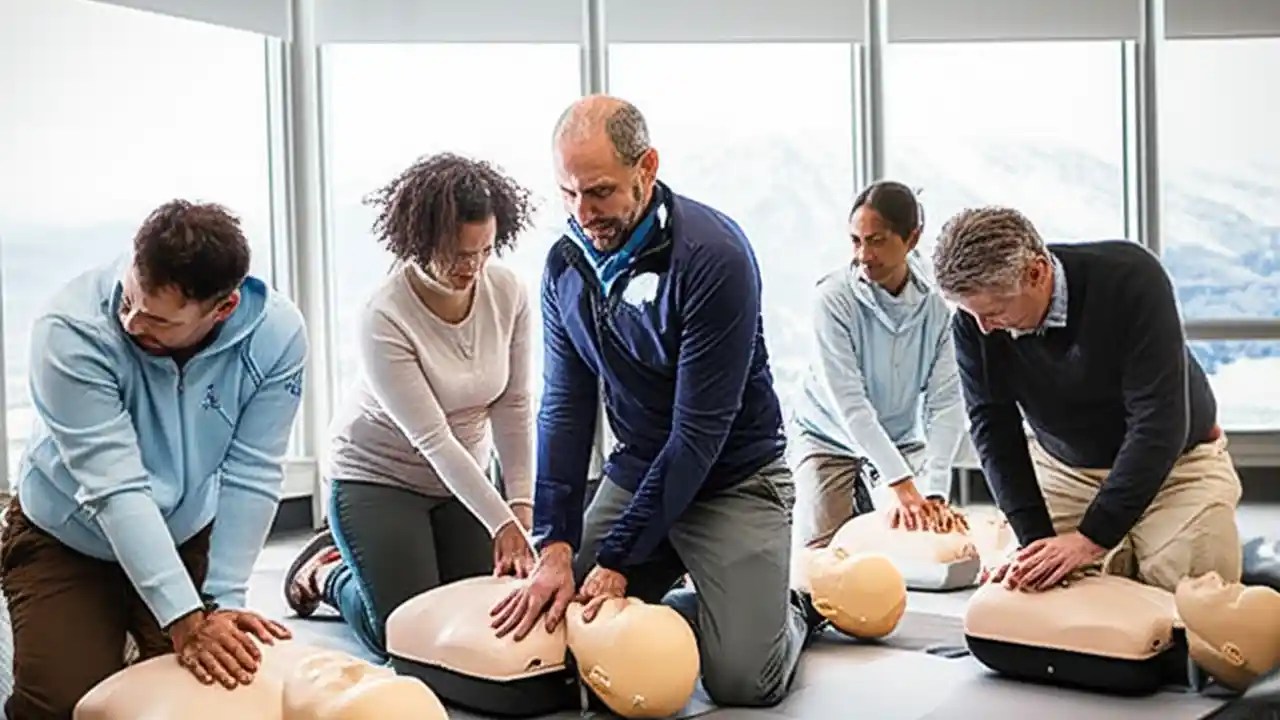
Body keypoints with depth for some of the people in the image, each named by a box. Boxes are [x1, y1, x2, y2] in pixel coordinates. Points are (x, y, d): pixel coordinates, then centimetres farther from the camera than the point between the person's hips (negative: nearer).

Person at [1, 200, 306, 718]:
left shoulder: (276, 335, -25)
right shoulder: (72, 329, -32)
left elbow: (250, 477, -22)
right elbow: (114, 486, -35)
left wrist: (222, 602, -26)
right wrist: (186, 620, -38)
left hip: (187, 538, 2)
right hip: (66, 540, -2)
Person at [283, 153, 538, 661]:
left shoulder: (508, 291, -15)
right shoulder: (385, 317, -28)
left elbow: (513, 408, -10)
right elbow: (432, 438, -27)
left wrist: (521, 508, -17)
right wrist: (502, 522, -30)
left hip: (463, 476, 5)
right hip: (377, 475, -5)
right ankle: (325, 573, 23)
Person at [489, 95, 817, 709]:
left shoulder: (714, 255, -23)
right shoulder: (565, 264, -3)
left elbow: (700, 430, -23)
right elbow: (565, 409, -2)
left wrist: (617, 561, -22)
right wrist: (556, 547, -13)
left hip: (733, 480, -5)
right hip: (634, 473, 6)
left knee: (742, 679, -16)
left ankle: (790, 613, 18)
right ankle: (701, 608, 26)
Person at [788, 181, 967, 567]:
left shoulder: (936, 304, -15)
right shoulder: (834, 296, -22)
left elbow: (945, 402, -19)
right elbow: (848, 401, -28)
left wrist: (934, 492, -31)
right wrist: (902, 485, -36)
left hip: (901, 441, 3)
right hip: (829, 439, -2)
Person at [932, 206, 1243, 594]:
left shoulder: (1131, 278, -30)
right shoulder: (973, 322, -19)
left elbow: (1158, 422, -31)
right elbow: (992, 427, -14)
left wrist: (1092, 538, -34)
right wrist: (1034, 540, -24)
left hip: (1175, 467, -2)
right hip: (1064, 470, 3)